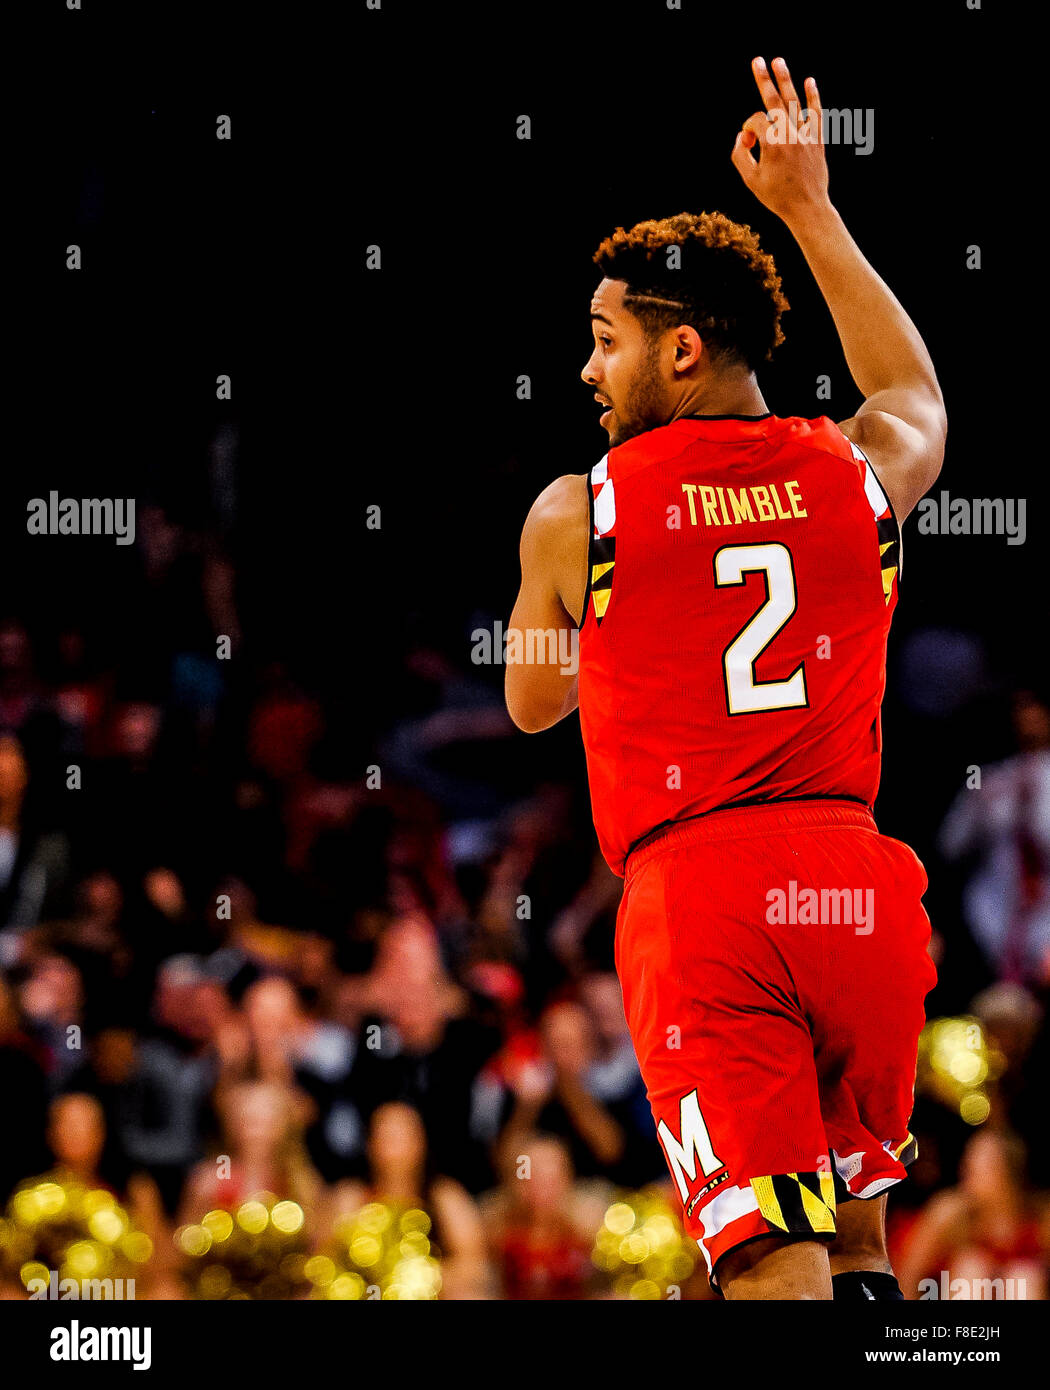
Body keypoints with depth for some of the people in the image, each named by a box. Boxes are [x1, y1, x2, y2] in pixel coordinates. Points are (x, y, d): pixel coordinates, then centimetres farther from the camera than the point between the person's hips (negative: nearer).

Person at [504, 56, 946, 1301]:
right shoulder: (859, 471, 10)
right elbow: (917, 392, 36)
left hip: (696, 889, -3)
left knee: (776, 1261, -9)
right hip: (857, 881, 3)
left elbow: (531, 701, 21)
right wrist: (808, 209, 40)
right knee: (857, 1227, 23)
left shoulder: (577, 512, 3)